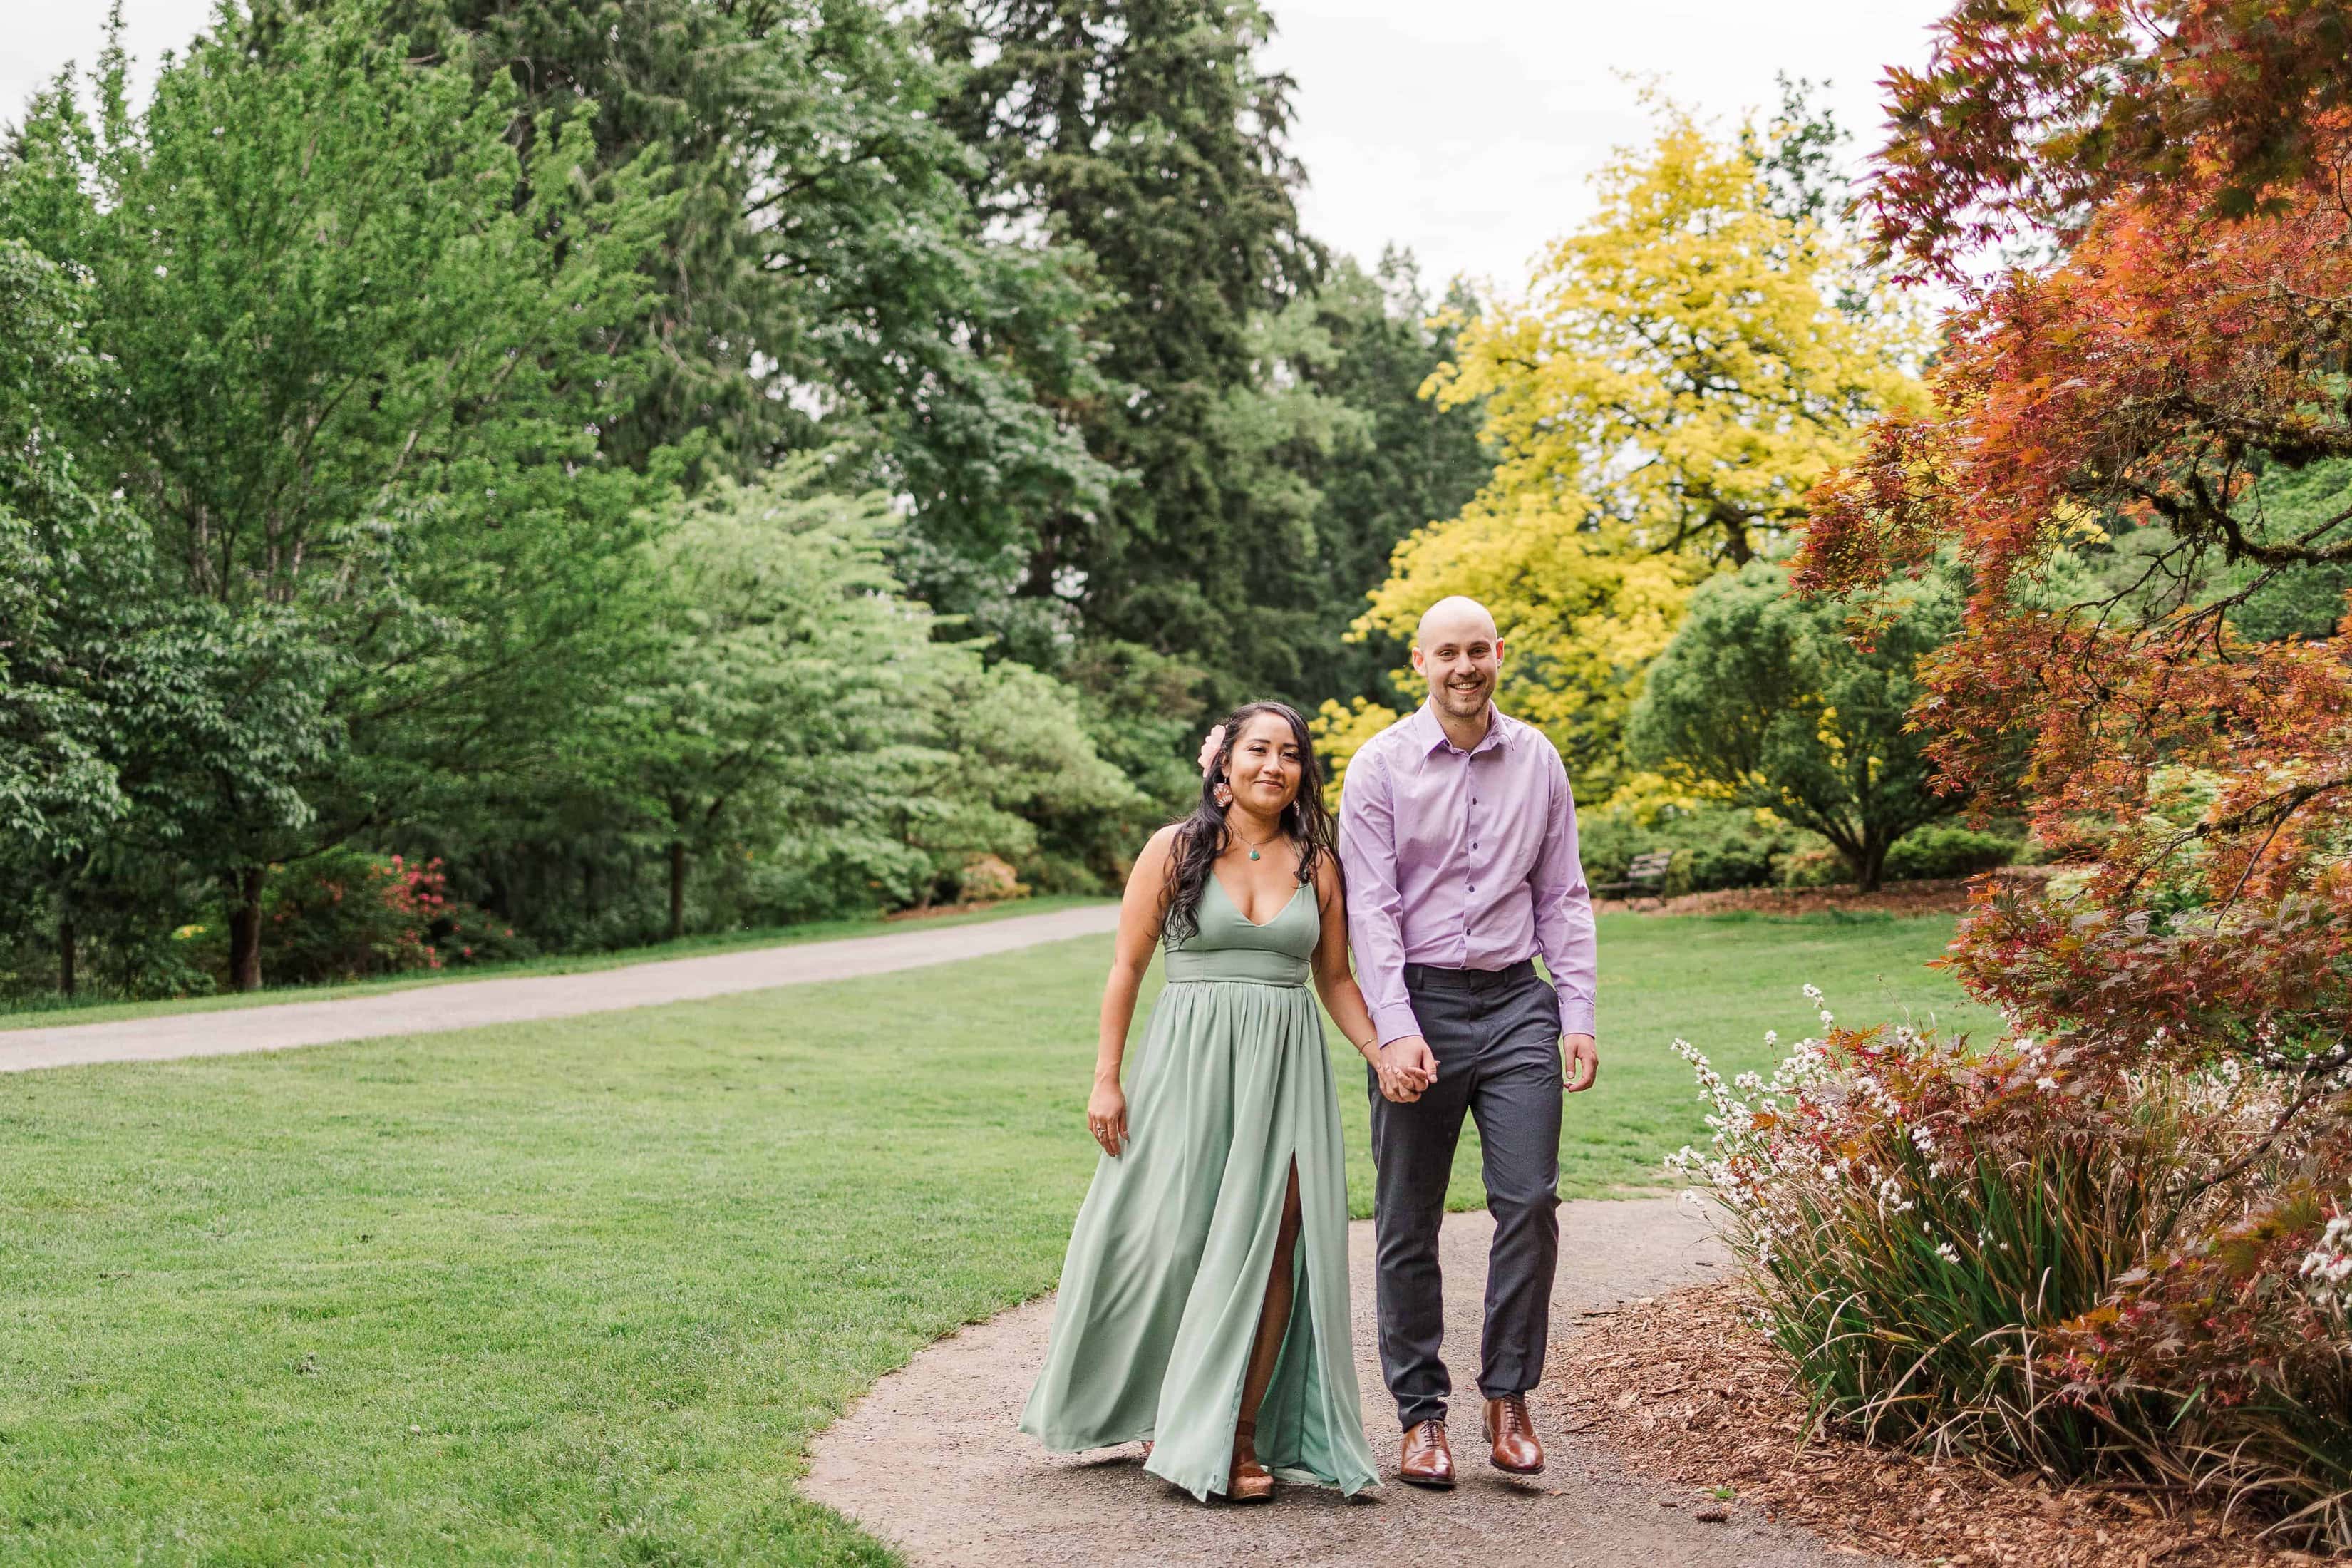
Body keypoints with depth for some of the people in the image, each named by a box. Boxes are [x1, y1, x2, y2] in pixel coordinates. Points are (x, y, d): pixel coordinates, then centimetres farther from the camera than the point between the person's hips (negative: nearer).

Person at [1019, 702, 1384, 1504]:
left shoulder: (1316, 864, 9)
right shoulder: (1174, 850, 1)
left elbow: (1335, 978, 15)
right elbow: (1126, 967, 2)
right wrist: (1106, 1077, -3)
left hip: (1287, 1067, 2)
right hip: (1189, 1060, -2)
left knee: (1269, 1244, -5)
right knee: (1170, 1241, -2)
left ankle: (1240, 1437, 5)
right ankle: (1164, 1416, 20)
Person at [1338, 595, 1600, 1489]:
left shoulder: (1536, 760, 8)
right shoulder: (1381, 767, -2)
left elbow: (1562, 897, 11)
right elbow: (1371, 907, -7)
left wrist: (1578, 1015, 2)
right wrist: (1396, 1031, -17)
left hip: (1517, 1003, 2)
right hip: (1420, 1005, -2)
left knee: (1530, 1200, -5)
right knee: (1408, 1223, 4)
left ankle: (1508, 1397, 11)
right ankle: (1421, 1413, 15)